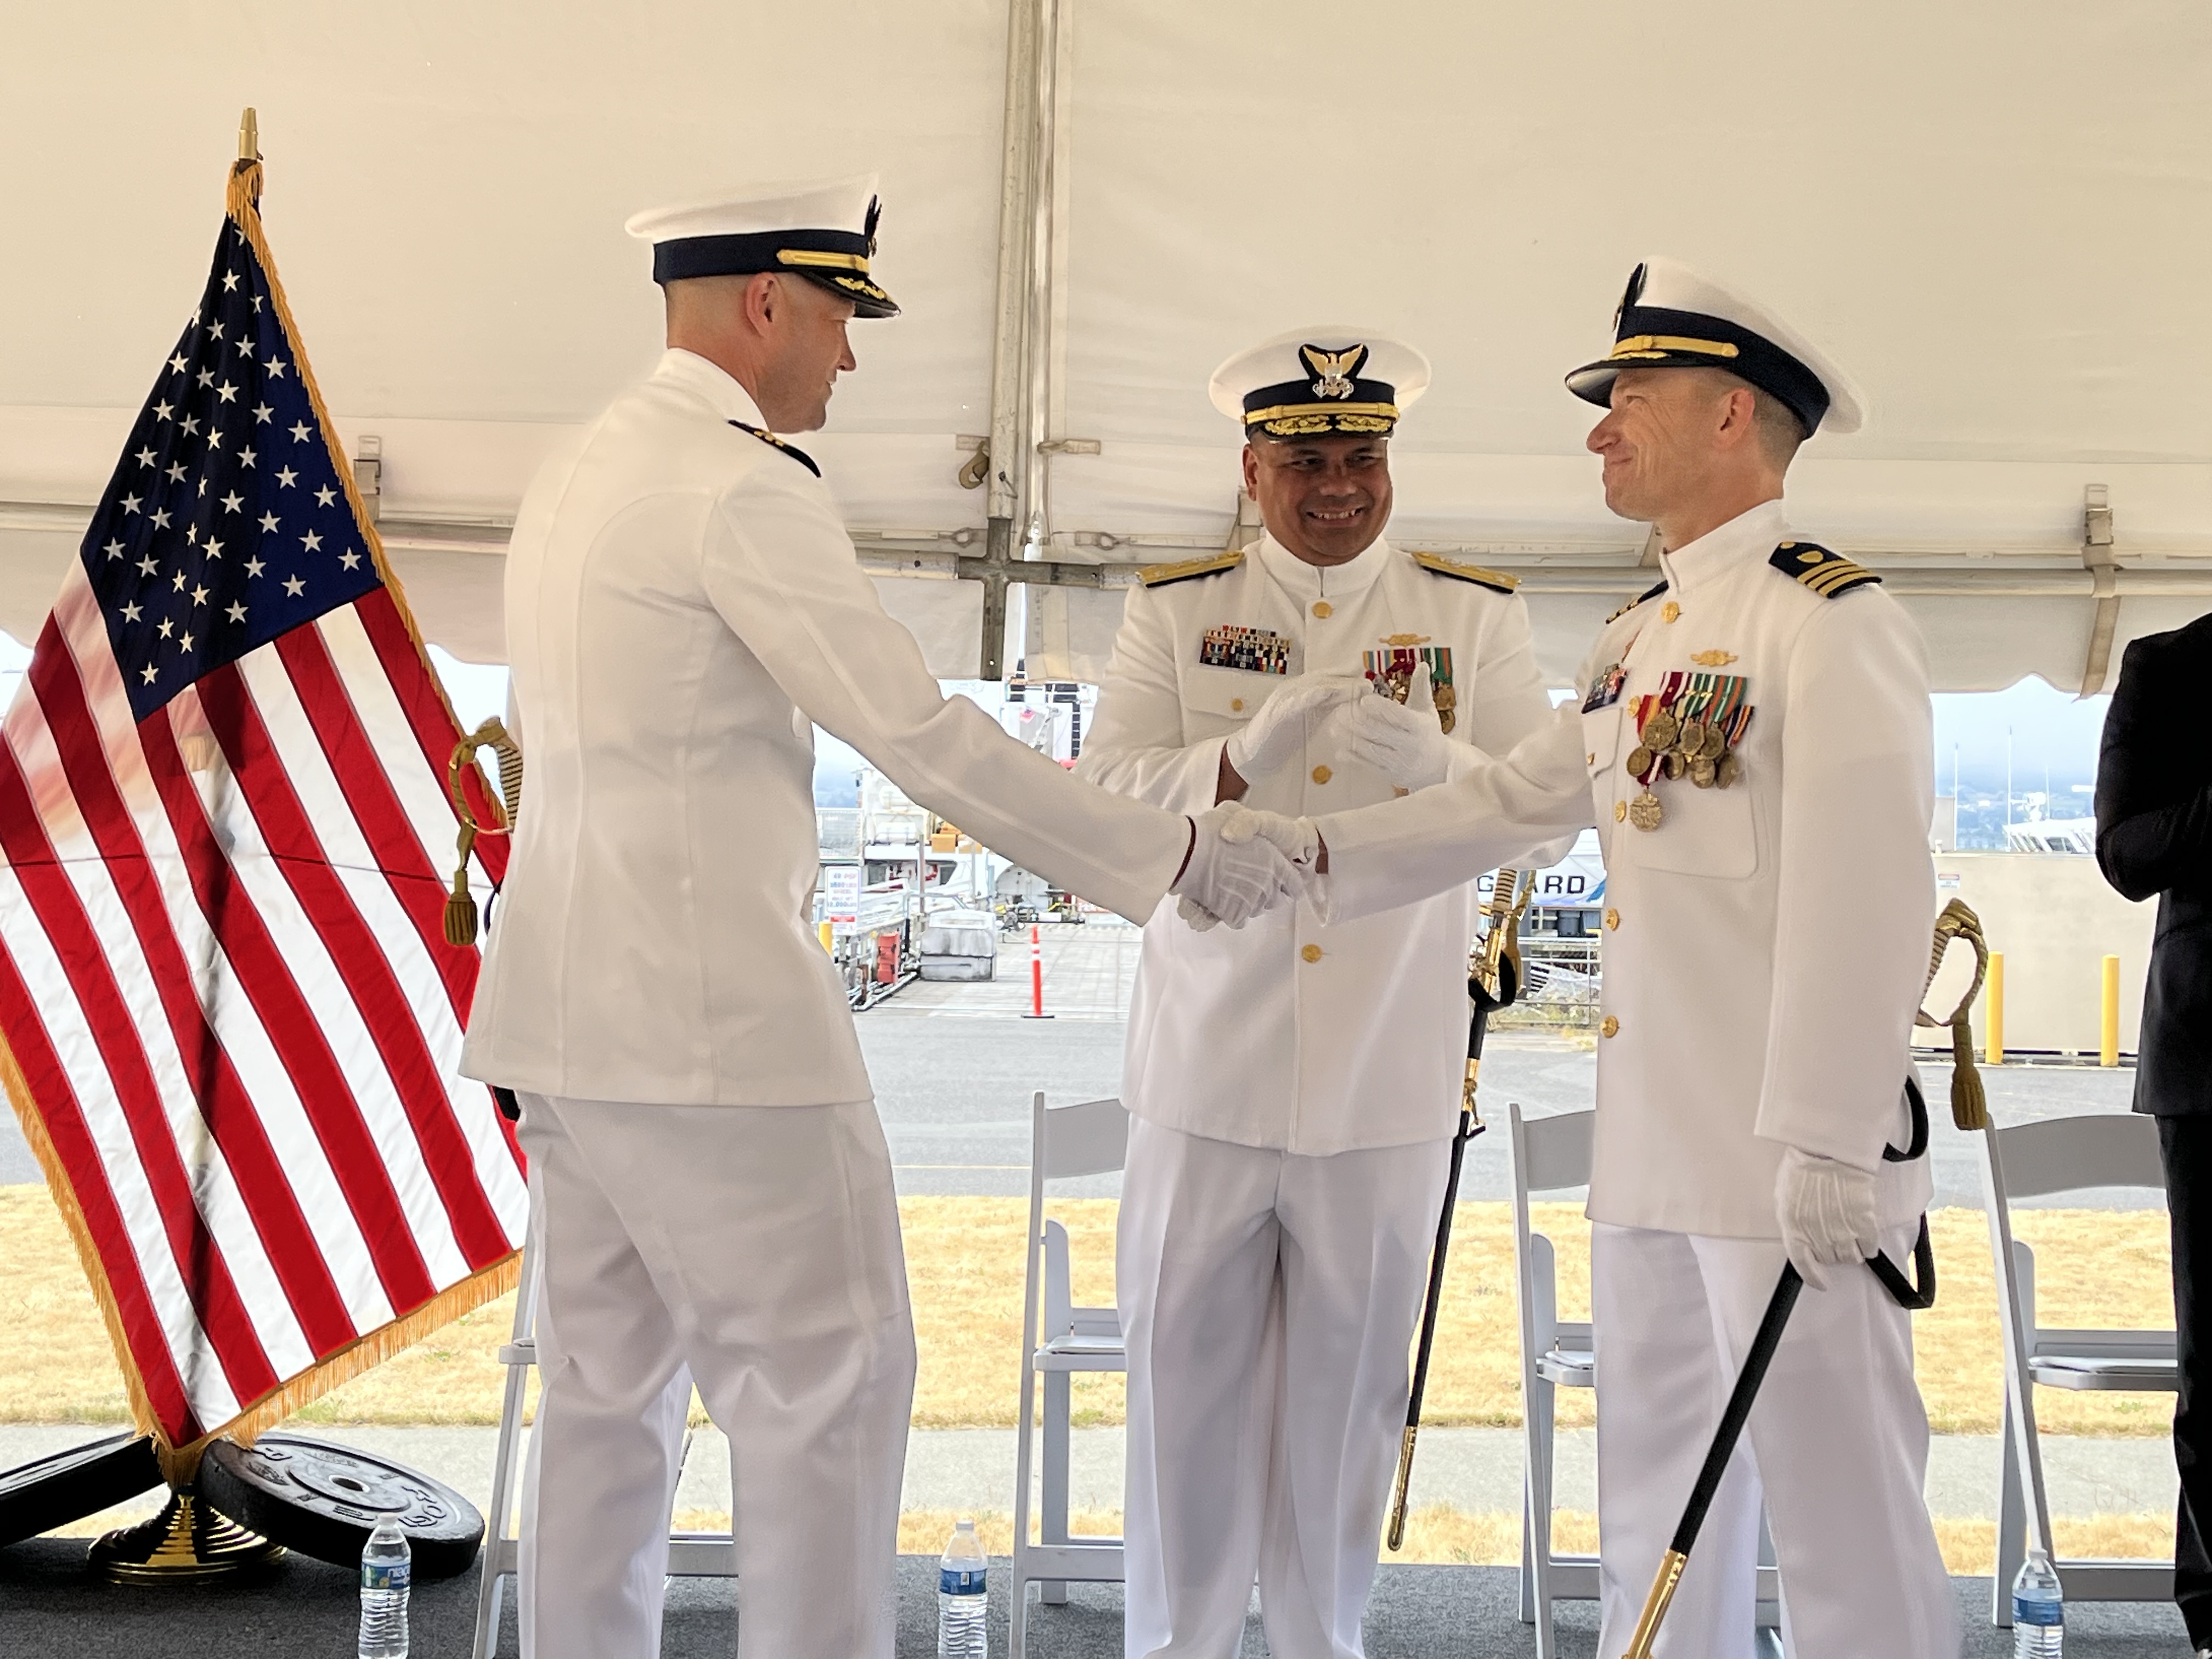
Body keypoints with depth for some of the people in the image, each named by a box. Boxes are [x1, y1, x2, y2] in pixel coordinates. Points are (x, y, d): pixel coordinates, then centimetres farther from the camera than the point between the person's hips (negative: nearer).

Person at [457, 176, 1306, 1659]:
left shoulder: (581, 471, 16)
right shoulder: (745, 483, -13)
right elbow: (922, 733, -16)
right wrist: (1176, 855, -8)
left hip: (575, 1000, 10)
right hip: (714, 1009, -10)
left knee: (611, 1385, 14)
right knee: (831, 1373, -2)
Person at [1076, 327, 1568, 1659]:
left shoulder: (1478, 615, 6)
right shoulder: (1176, 608, 6)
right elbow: (1106, 793, -4)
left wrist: (1430, 761, -24)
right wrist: (1240, 764, -24)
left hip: (1389, 1077, 0)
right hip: (1210, 1061, 0)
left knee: (1350, 1382, 10)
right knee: (1187, 1372, 5)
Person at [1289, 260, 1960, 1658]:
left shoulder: (1830, 617, -11)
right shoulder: (1642, 638, 17)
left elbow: (1866, 898, -18)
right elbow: (1517, 796, 19)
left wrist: (1830, 1141, -22)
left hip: (1788, 1156, -9)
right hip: (1654, 1146, 9)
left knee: (1838, 1500, 0)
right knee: (1657, 1503, 17)